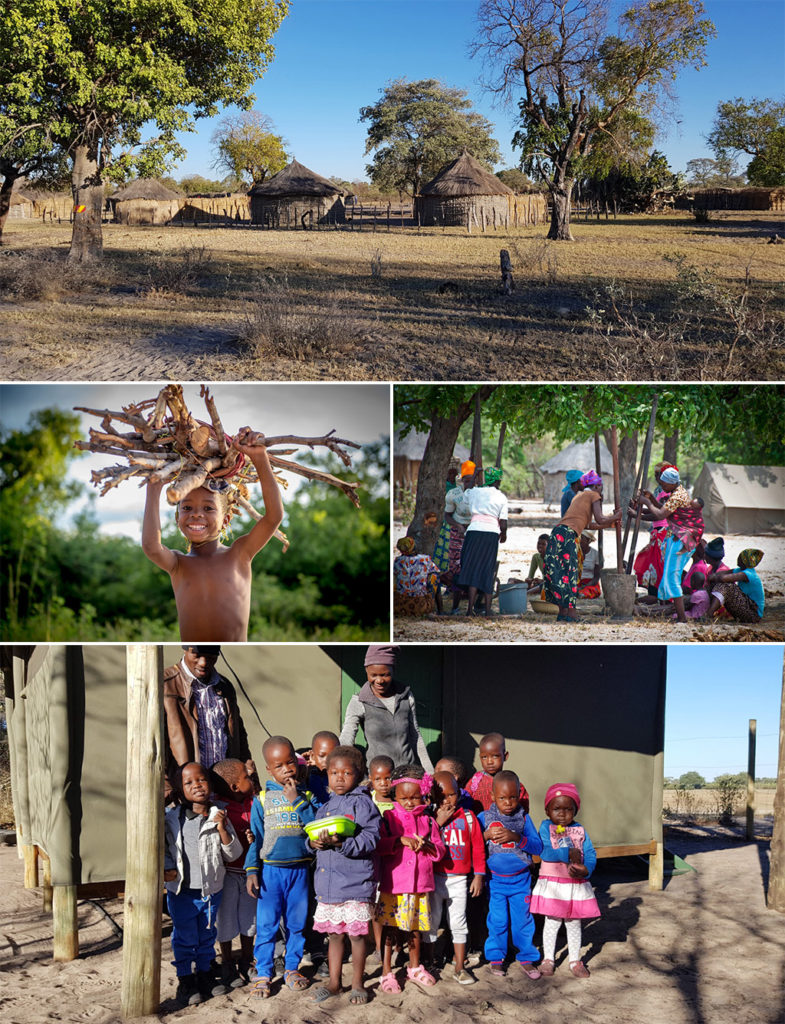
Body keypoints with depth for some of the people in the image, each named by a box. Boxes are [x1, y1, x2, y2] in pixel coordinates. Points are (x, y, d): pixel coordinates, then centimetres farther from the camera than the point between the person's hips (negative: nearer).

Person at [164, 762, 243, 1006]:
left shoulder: (219, 817, -3)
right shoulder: (171, 819, -6)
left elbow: (233, 854, -4)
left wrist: (222, 830, -17)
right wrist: (166, 867, -8)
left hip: (211, 890, 2)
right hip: (181, 892, -2)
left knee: (207, 935, 17)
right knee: (185, 937, 9)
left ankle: (204, 975, 34)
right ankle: (185, 981, 24)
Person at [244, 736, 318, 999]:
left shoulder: (307, 795, 3)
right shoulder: (263, 799, 1)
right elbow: (255, 837, 3)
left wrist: (296, 800, -15)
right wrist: (251, 870, -3)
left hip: (300, 869, 1)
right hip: (270, 869, -1)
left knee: (297, 922, 10)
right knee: (266, 924, 0)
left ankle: (292, 968, 25)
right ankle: (263, 974, 11)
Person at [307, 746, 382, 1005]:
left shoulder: (362, 803, -8)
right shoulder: (325, 806, 14)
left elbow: (369, 840, -16)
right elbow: (311, 836, 18)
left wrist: (340, 843, -28)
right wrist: (315, 842, -5)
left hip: (355, 882, -6)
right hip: (328, 883, 6)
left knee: (356, 934, 3)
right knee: (334, 934, 15)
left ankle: (357, 984, 19)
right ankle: (334, 982, 28)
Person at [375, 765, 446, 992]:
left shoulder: (428, 822, 8)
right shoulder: (388, 818, -2)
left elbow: (440, 852, 7)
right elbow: (378, 845, -13)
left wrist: (426, 846, -12)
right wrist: (400, 841, -23)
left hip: (419, 885, 3)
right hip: (392, 884, -3)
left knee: (416, 927, 14)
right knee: (389, 928, -1)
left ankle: (414, 968, 32)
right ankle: (386, 973, 10)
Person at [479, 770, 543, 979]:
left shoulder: (523, 818, -4)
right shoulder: (485, 817, -4)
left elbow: (538, 847, -10)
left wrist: (516, 837, -24)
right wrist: (486, 835, -20)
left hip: (520, 880, 0)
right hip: (495, 880, 0)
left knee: (523, 919, 6)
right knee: (498, 920, 4)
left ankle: (526, 959, 22)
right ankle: (495, 958, 22)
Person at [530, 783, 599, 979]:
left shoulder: (580, 830, 3)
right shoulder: (546, 827, -5)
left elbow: (590, 854, -1)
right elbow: (544, 852, -18)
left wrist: (585, 870, -21)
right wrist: (569, 854, -25)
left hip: (576, 884, 3)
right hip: (552, 883, -3)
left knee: (574, 923, 12)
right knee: (552, 922, 6)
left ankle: (575, 961, 25)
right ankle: (548, 959, 20)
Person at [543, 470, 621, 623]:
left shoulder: (579, 496, 28)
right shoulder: (594, 495, 5)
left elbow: (587, 524, 32)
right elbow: (600, 520, -5)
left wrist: (610, 523, 39)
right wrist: (615, 517, 14)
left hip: (558, 532, 8)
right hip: (567, 534, -8)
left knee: (558, 573, 7)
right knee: (569, 572, -6)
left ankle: (562, 612, 10)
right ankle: (571, 612, -6)